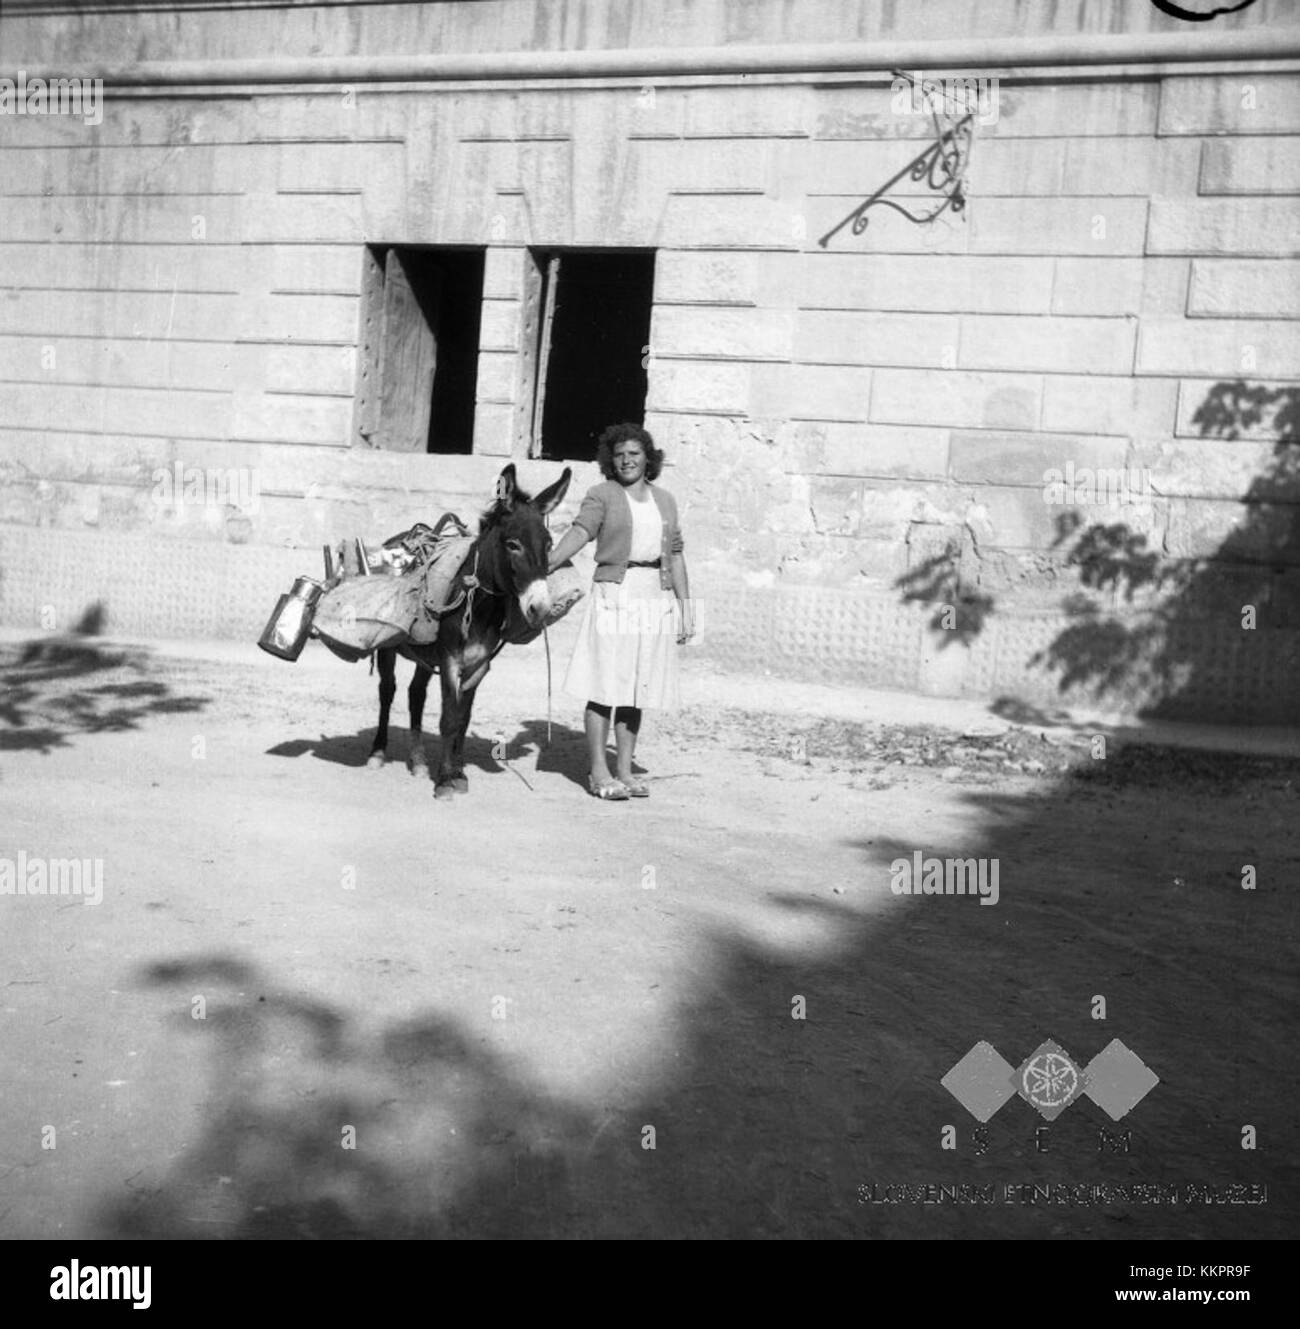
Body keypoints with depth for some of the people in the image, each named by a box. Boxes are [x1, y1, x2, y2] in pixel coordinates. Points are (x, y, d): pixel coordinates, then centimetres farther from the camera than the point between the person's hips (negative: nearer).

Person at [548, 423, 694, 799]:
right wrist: (547, 565, -32)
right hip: (614, 595, -4)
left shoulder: (665, 500, 14)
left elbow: (675, 555, 15)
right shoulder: (602, 495, 0)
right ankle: (599, 773, 6)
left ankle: (624, 770, 17)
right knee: (605, 688, -2)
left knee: (636, 690, 9)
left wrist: (686, 606, 11)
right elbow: (580, 531, -15)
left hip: (657, 599, 4)